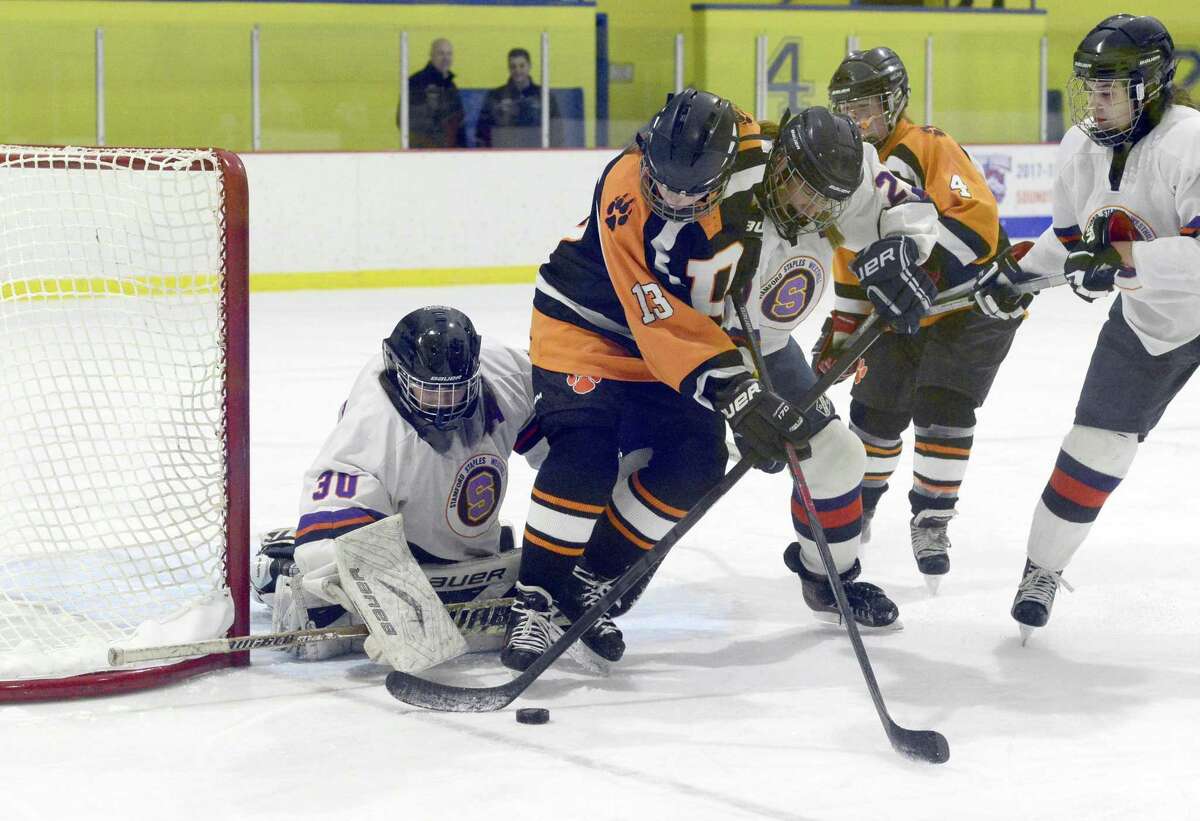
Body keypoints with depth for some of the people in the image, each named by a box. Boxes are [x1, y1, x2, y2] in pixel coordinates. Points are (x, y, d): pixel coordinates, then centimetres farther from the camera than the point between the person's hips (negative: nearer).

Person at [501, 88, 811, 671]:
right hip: (588, 324, -5)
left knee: (693, 467, -6)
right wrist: (731, 388, -42)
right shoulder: (626, 192, -34)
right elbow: (659, 321, -35)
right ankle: (534, 601, -9)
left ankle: (595, 579, 10)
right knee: (583, 458, -21)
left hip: (690, 334, 5)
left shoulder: (753, 155, -21)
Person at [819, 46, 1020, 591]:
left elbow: (977, 218, -30)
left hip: (975, 304, -7)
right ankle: (856, 511, 30)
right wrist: (841, 332, 11)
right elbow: (854, 261, 15)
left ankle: (931, 521, -3)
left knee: (942, 409, -17)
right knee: (876, 412, 8)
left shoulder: (929, 149, -18)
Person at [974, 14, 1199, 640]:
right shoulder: (1080, 149, -4)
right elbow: (1070, 236, 13)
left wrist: (1122, 256, -44)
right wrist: (1015, 276, 6)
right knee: (1096, 444, 3)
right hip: (1146, 320, 6)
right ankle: (1042, 569, 17)